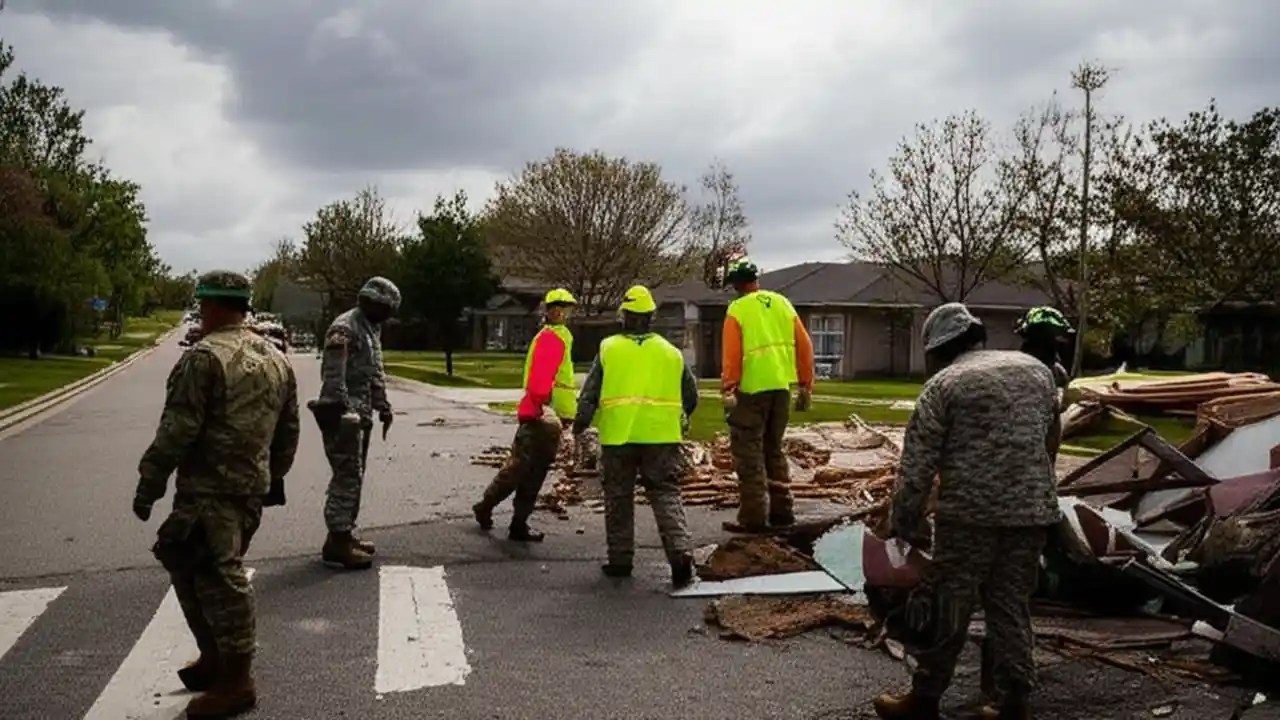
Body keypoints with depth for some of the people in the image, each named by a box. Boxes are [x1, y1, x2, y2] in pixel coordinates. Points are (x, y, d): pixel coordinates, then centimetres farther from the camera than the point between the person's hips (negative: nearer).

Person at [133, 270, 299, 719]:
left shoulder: (204, 358, -14)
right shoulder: (276, 359, 12)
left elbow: (177, 432, -16)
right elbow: (289, 432, 17)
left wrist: (148, 487, -8)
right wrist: (272, 479, 26)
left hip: (210, 490, -9)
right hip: (252, 488, 9)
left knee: (220, 579, -2)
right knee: (213, 572, 21)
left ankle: (236, 681, 5)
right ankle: (215, 658, 29)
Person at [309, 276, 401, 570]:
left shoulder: (371, 329, 16)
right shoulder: (344, 328, -16)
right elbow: (334, 376, -22)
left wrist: (383, 406, 19)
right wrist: (341, 411, -24)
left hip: (361, 414, 10)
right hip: (343, 415, -10)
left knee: (354, 478, 14)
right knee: (347, 478, -9)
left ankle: (344, 534, 23)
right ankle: (337, 543, -5)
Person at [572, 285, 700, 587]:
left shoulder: (608, 349, 2)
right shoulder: (671, 353, 9)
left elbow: (590, 392, 2)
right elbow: (691, 396, 16)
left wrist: (580, 425, 17)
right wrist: (679, 420, 34)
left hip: (618, 436, -1)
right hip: (661, 436, 1)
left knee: (619, 498, 11)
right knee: (666, 496, 4)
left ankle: (620, 560, 16)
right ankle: (680, 554, -12)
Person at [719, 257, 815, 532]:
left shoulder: (737, 309, -6)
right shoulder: (782, 303, 9)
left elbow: (731, 354, -14)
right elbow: (804, 346, 8)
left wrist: (727, 391, -11)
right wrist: (806, 386, 13)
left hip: (752, 390, -6)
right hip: (781, 387, 6)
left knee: (748, 453, 2)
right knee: (774, 450, 18)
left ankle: (754, 517, 1)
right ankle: (781, 511, 21)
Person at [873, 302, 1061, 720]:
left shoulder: (944, 383, -2)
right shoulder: (1036, 369, 15)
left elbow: (917, 464, -4)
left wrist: (904, 523, 4)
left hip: (971, 511, -5)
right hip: (1034, 509, 5)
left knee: (947, 607, 4)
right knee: (1012, 606, 14)